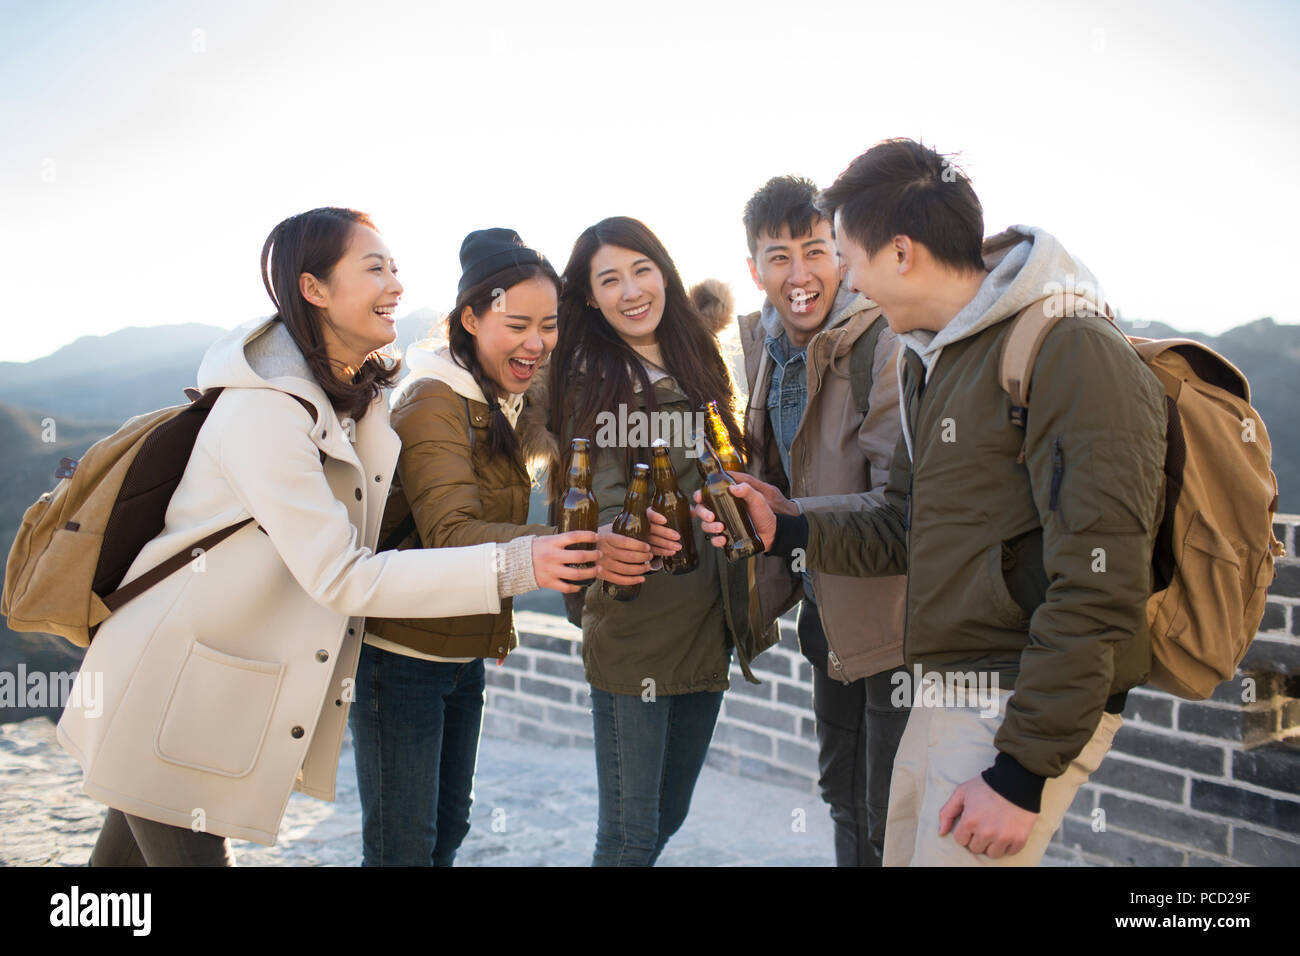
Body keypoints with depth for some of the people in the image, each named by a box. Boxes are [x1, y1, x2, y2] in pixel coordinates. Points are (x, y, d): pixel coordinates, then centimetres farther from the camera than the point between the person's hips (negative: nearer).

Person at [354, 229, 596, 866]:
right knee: (403, 848, 0)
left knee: (448, 833, 19)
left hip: (463, 659, 8)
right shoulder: (432, 402, -20)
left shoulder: (501, 405, 9)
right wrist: (530, 553, -54)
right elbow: (449, 530, -34)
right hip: (400, 658, -8)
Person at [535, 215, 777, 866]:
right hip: (631, 633, -6)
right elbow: (589, 499, -11)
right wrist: (621, 536, -30)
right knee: (631, 835, 0)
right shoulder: (592, 378, -6)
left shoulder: (694, 367, 11)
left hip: (707, 625, 6)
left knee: (670, 815, 17)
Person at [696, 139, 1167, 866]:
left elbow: (1099, 590, -22)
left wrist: (1023, 769, -21)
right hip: (941, 696, 9)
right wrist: (786, 532, 4)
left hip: (1023, 708, -9)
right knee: (902, 851, 19)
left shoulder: (1072, 351, -18)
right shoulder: (927, 359, 13)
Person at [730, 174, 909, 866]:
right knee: (843, 797, 24)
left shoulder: (883, 345, -23)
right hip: (827, 611, 8)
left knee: (892, 829, 4)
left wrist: (790, 516, -32)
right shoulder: (763, 343, 3)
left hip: (894, 618, -8)